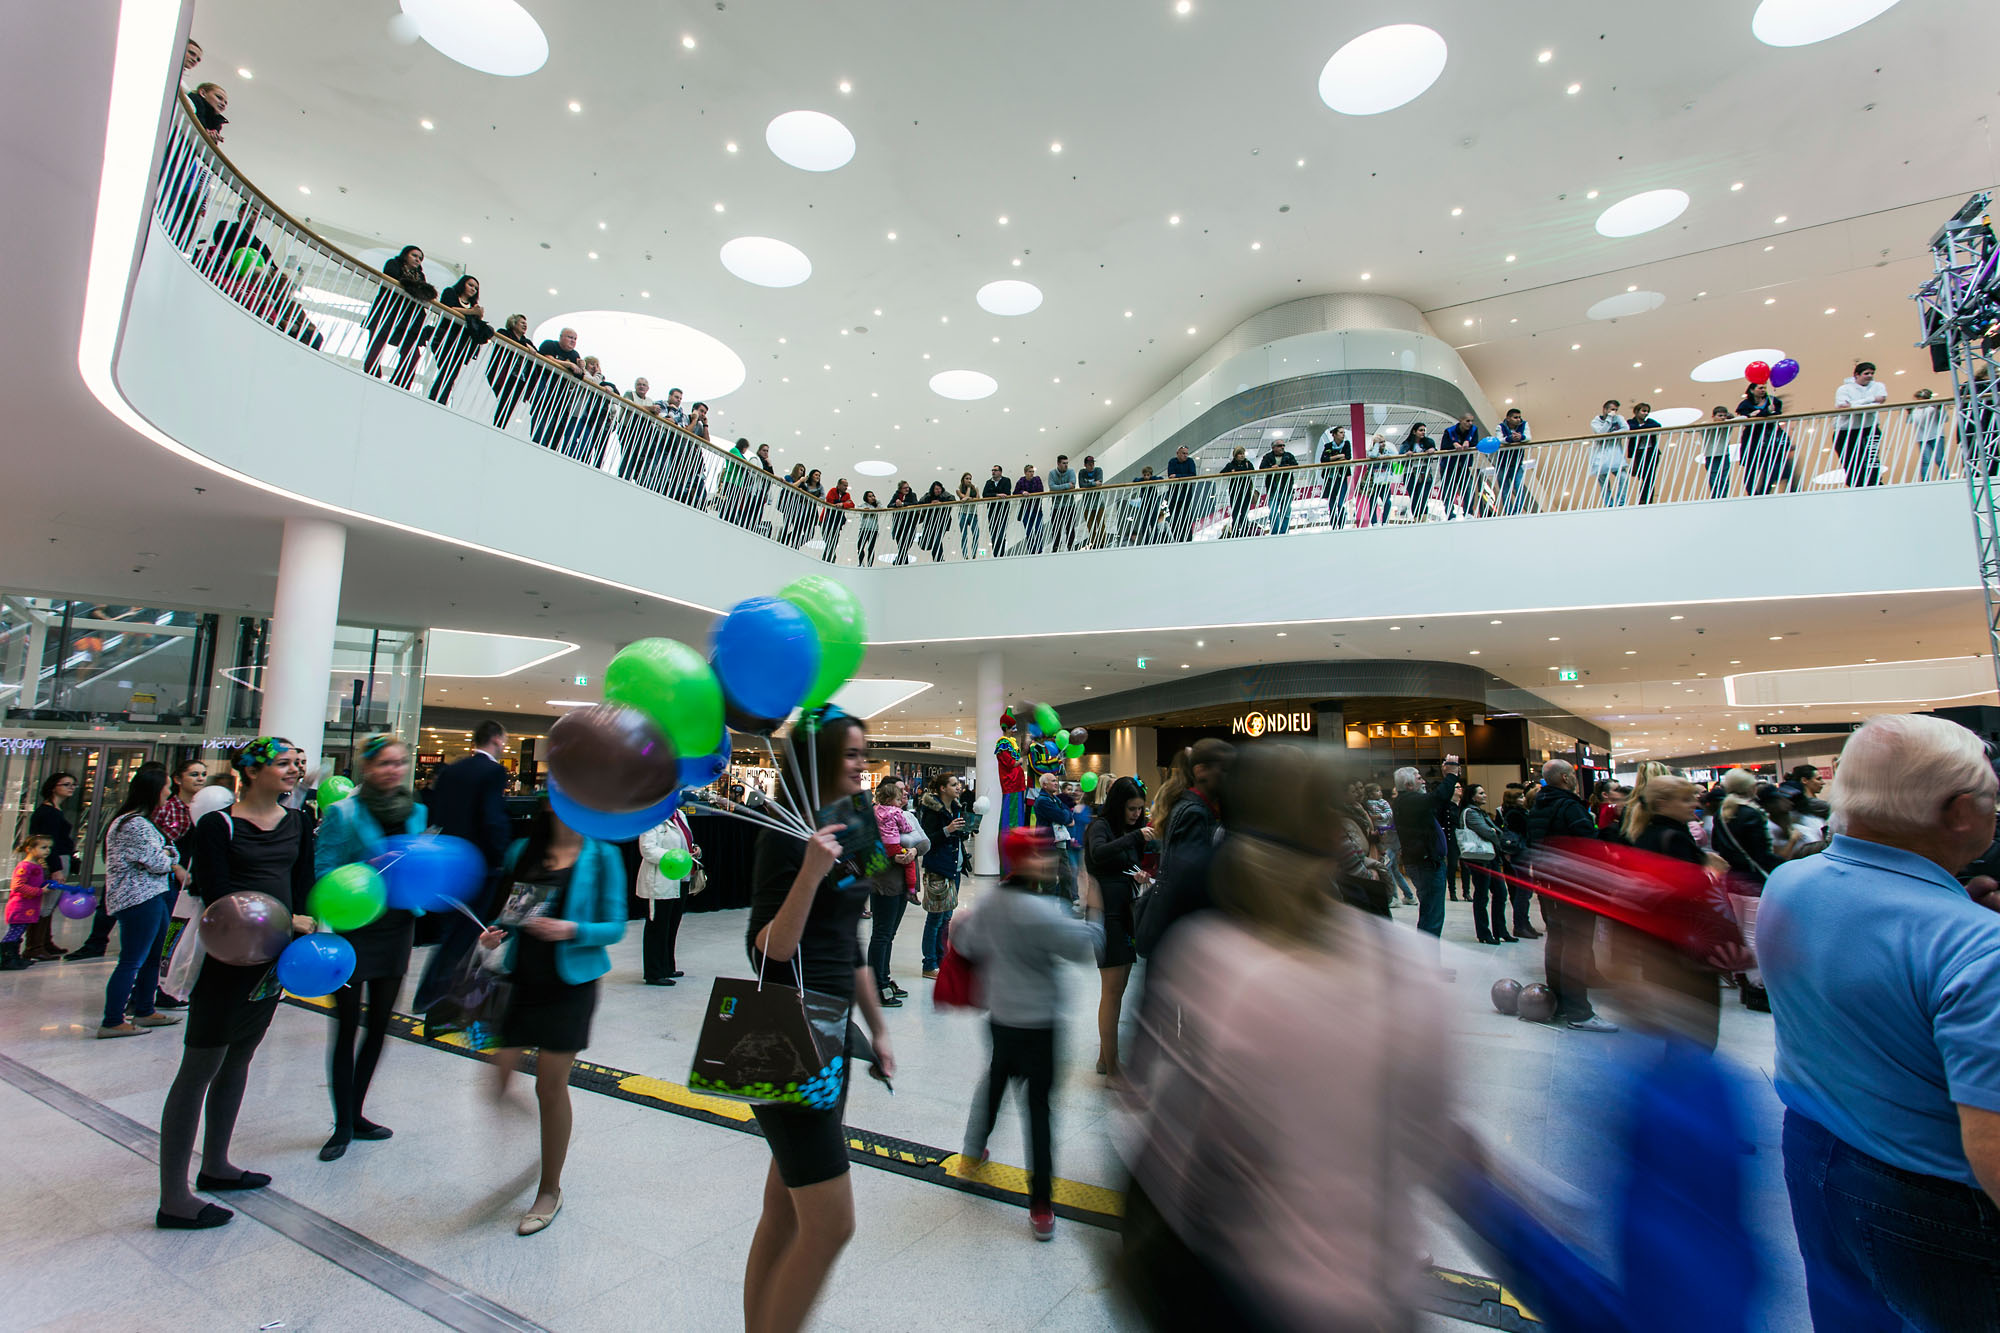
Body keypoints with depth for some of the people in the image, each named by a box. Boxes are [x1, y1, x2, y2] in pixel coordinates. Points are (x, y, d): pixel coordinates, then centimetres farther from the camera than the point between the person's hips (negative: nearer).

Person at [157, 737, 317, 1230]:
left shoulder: (298, 824, 8)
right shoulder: (217, 825, -9)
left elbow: (303, 885, 6)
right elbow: (219, 896, -15)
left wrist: (301, 932, -8)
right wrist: (283, 922, -23)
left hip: (275, 957, 6)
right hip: (228, 958, -6)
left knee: (238, 1059, 18)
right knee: (199, 1068, 1)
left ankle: (215, 1165, 33)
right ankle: (173, 1199, 10)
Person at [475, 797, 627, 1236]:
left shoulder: (602, 857, -7)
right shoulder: (523, 851, 4)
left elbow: (615, 927, -7)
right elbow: (511, 910, 15)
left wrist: (572, 930, -24)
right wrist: (496, 934, -5)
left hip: (569, 984, -4)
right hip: (521, 977, 4)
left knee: (551, 1086, 4)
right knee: (496, 1075, 3)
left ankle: (550, 1191, 27)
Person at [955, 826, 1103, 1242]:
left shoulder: (989, 903, -2)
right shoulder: (1039, 911, -25)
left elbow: (968, 945, 8)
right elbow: (1085, 944, -23)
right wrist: (1092, 910, -8)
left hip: (999, 1016, 7)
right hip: (1036, 1024, -7)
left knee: (996, 1079, 29)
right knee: (1039, 1105, 2)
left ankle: (974, 1152, 46)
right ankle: (1041, 1208, 9)